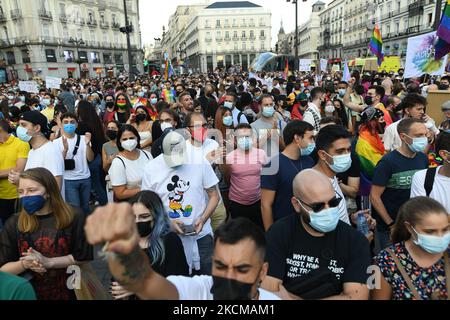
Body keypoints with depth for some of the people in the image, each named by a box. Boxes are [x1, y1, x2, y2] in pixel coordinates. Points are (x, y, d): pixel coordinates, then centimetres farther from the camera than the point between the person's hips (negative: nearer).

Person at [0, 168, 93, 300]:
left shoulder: (74, 218, -12)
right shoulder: (13, 224, -5)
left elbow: (84, 257, -12)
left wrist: (48, 262, -20)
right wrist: (24, 264, -21)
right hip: (28, 293, 1)